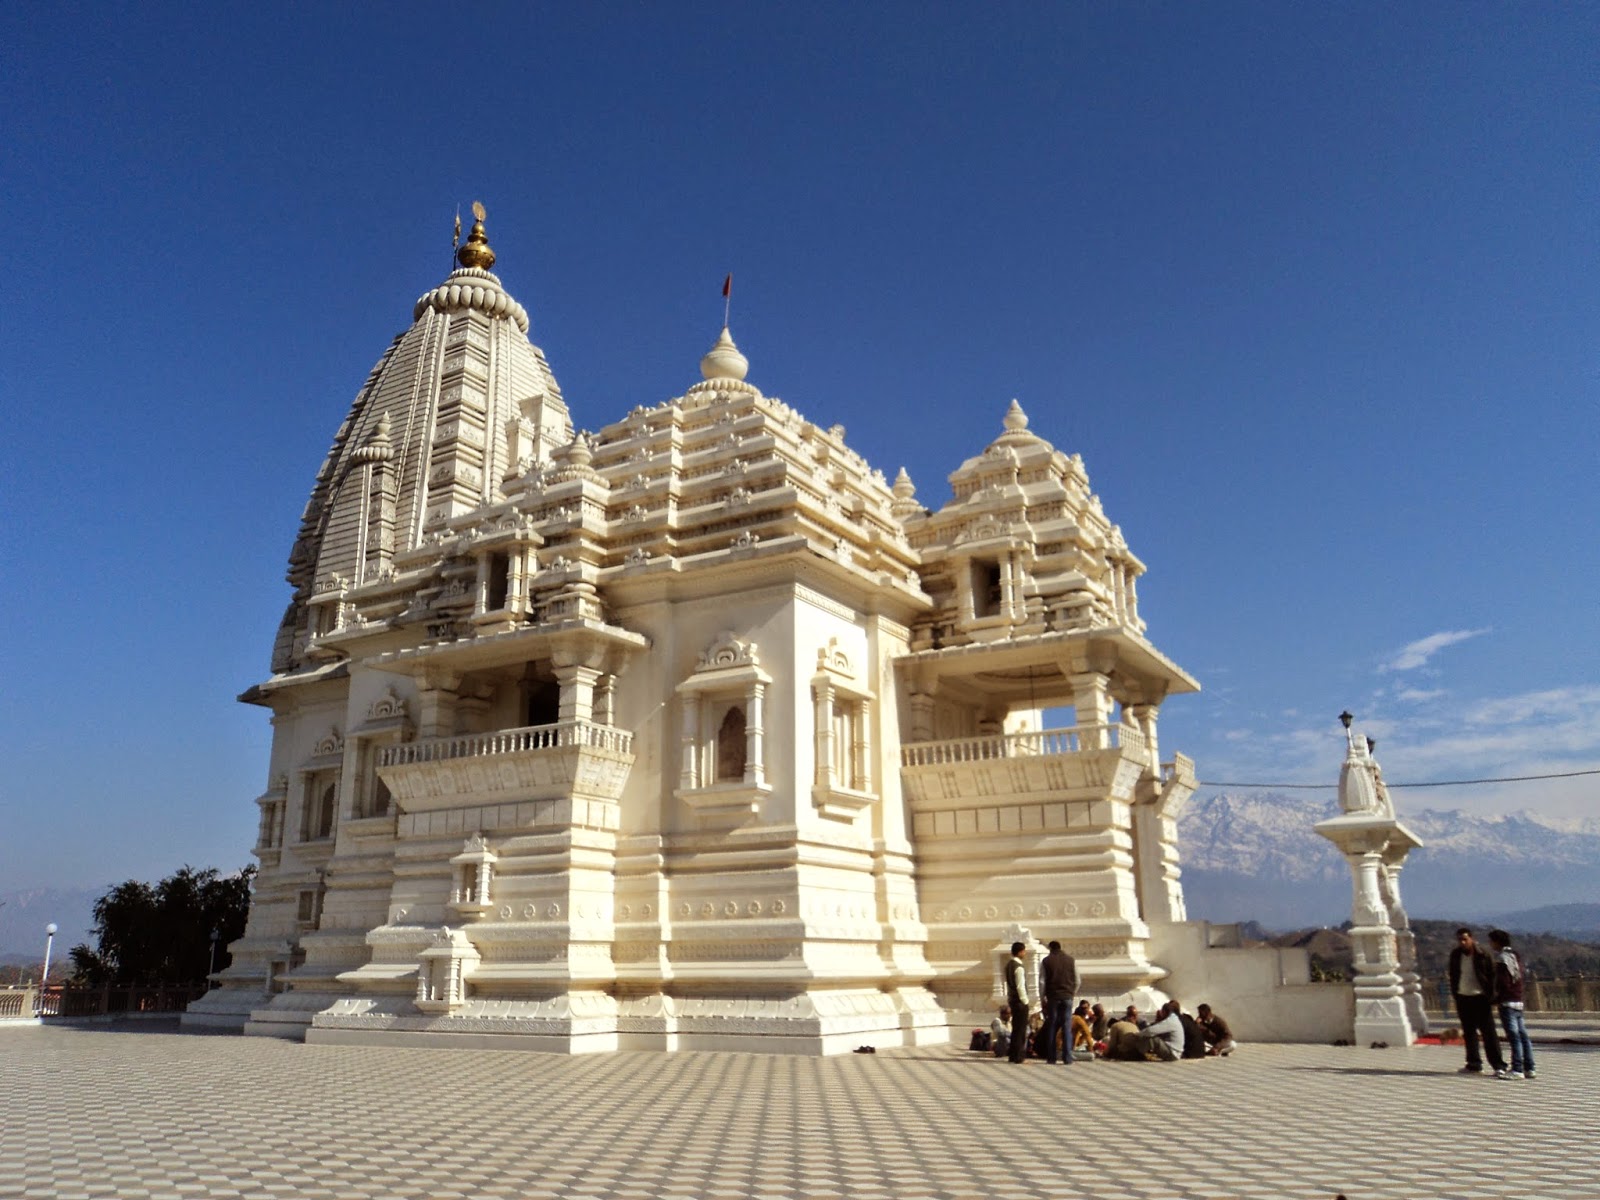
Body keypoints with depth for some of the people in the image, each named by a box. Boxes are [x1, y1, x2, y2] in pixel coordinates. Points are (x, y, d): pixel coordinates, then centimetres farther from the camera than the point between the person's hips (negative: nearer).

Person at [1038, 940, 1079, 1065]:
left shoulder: (1046, 961, 2)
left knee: (1051, 1027, 5)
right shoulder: (1071, 960, 6)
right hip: (1067, 997, 1)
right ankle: (1067, 1058, -3)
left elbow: (1042, 981, -1)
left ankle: (1051, 1058, 4)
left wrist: (1043, 997, 6)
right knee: (1067, 1027, 2)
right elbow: (1077, 981, 7)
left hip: (1052, 997, -1)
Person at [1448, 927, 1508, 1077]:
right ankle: (1474, 1065, 17)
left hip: (1480, 997, -5)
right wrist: (1455, 995, 9)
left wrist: (1490, 997, -10)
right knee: (1469, 1033, 9)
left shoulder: (1482, 954, -8)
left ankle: (1499, 1066, -5)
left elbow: (1491, 975, -5)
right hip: (1463, 998, 5)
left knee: (1488, 1032, -7)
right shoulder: (1455, 955, 4)